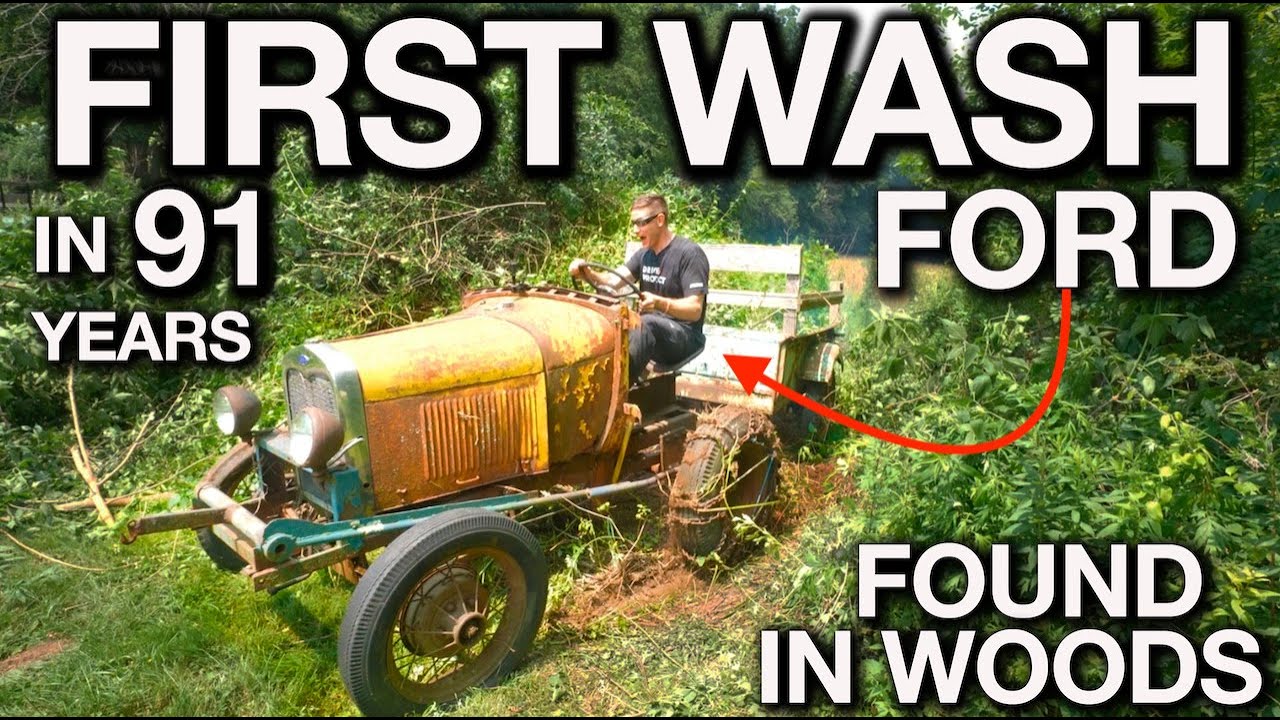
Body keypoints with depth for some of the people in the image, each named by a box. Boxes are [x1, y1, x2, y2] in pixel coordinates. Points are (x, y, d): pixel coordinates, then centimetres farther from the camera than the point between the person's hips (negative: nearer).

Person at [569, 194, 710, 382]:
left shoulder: (690, 253, -12)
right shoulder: (644, 254, 12)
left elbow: (695, 309, -20)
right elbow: (613, 282, 0)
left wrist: (659, 303, -38)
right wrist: (588, 274, -21)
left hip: (684, 336, -7)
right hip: (648, 331, 7)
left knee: (646, 324, -39)